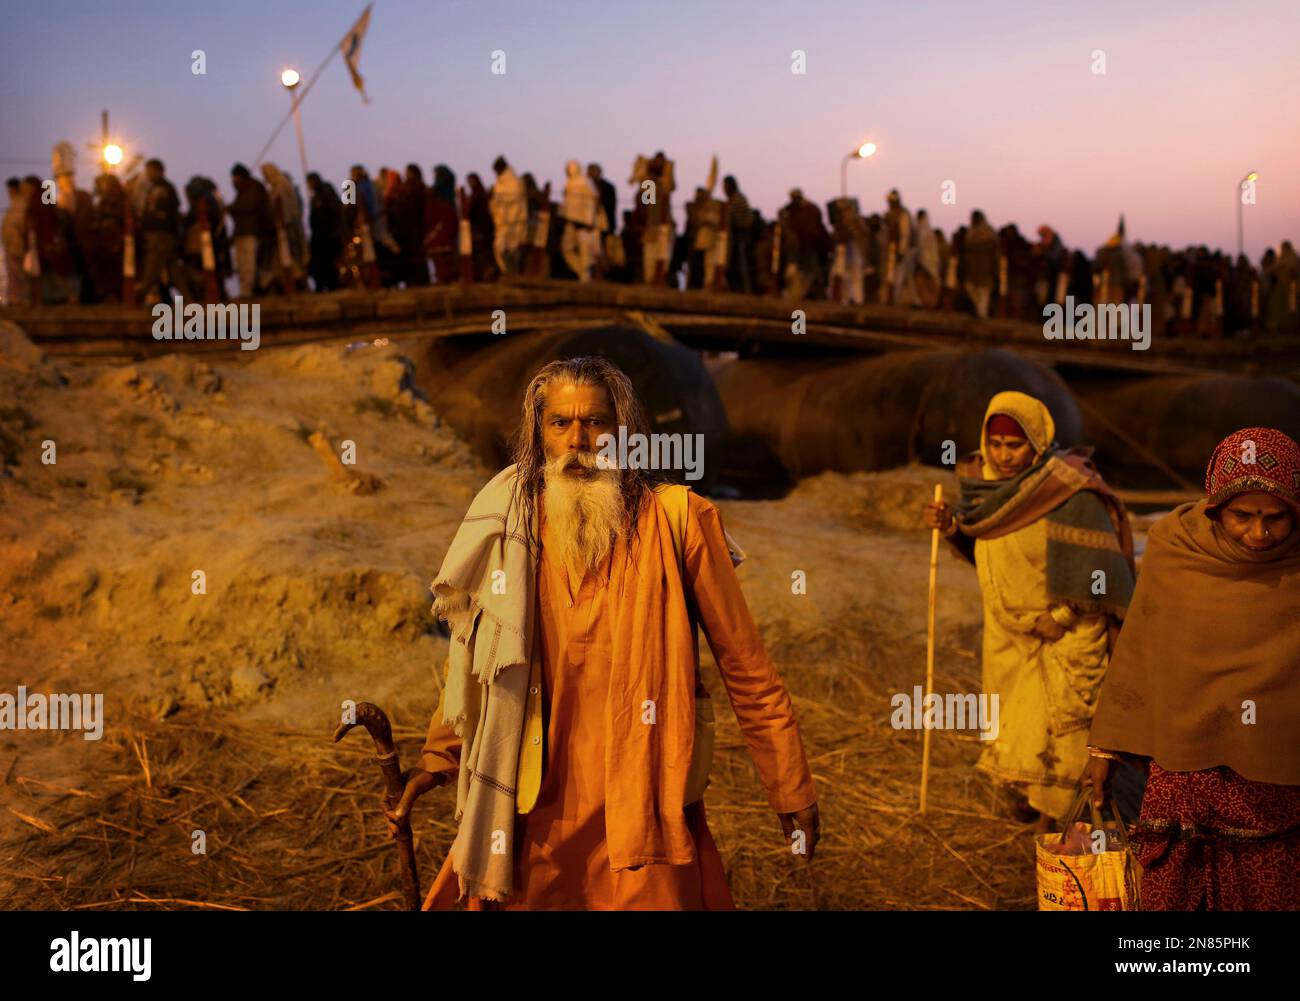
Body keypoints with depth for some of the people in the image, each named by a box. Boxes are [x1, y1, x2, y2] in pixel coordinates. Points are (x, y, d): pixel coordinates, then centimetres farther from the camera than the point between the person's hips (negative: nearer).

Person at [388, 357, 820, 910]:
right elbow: (475, 659, 15)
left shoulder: (678, 521, -6)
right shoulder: (512, 528, 2)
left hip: (646, 802, -2)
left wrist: (791, 792, 0)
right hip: (539, 806, 3)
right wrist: (438, 757, 12)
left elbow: (745, 665, -3)